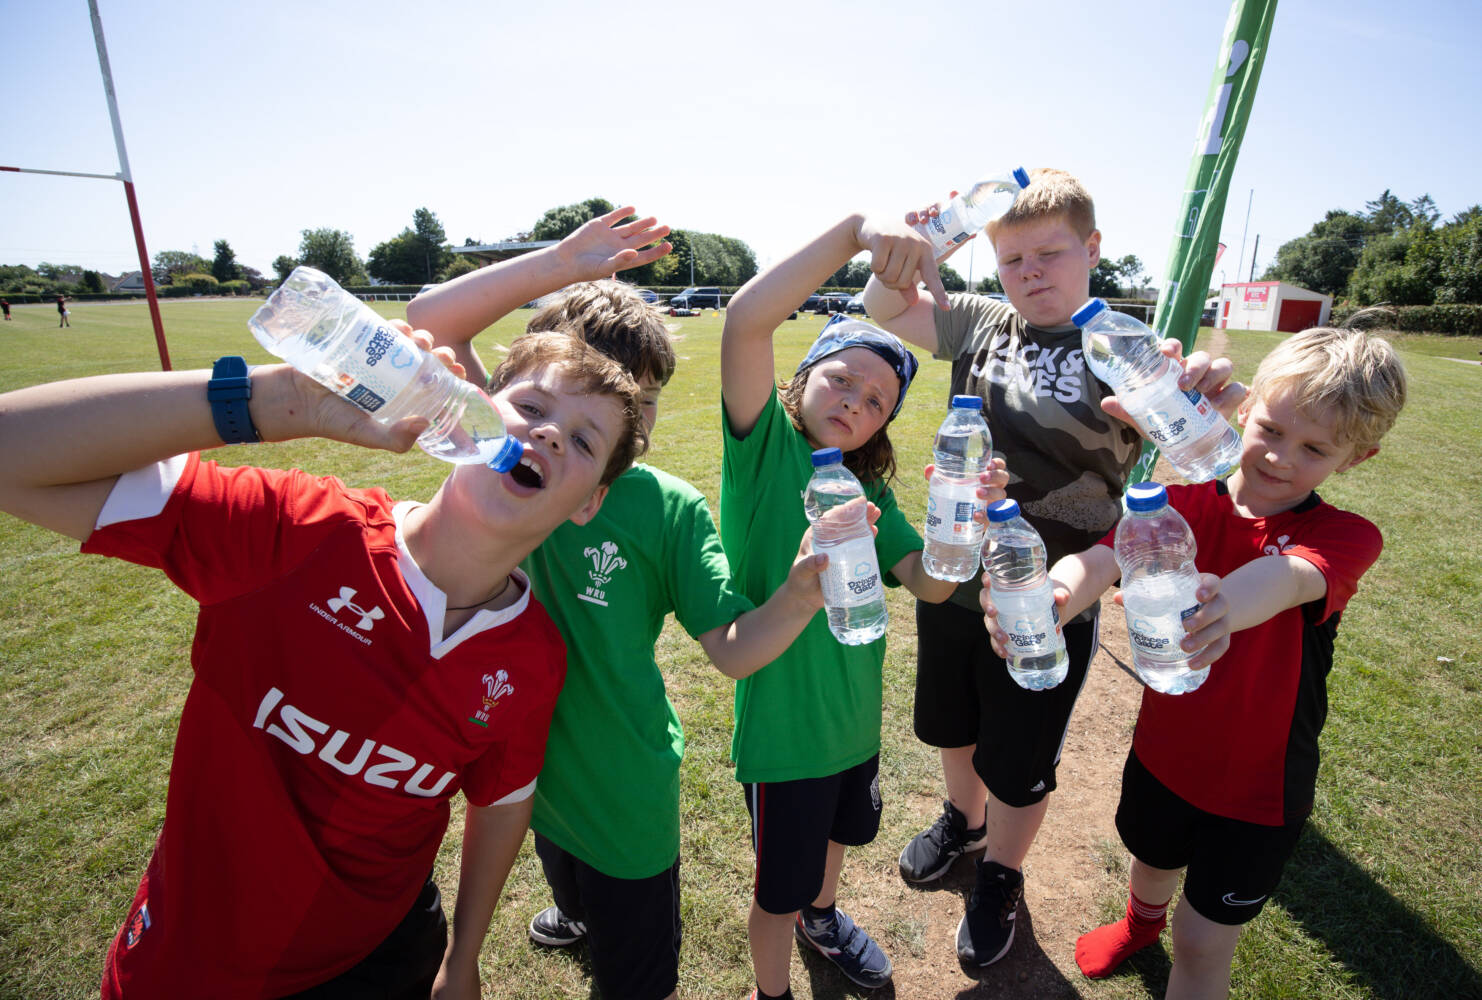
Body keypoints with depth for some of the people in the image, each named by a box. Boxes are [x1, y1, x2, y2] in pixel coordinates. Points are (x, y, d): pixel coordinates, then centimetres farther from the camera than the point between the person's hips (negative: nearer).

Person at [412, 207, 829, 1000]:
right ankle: (578, 913, 69)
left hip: (623, 776, -4)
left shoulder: (671, 508, -19)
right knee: (567, 878, 37)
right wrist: (562, 263, -25)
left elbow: (734, 651, -20)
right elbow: (430, 320, -16)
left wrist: (800, 593, -40)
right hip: (527, 753, 4)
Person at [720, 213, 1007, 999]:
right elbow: (747, 319, -32)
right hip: (780, 720, -6)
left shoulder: (868, 488, 0)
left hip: (855, 716, 6)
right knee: (779, 888, 16)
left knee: (834, 836, 33)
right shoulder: (765, 446, -17)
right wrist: (855, 230, -36)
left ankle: (822, 919, 64)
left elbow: (930, 583, -10)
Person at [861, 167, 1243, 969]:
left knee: (1019, 765, 17)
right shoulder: (982, 324, -1)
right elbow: (884, 308, 5)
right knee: (952, 728, 26)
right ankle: (962, 820, 58)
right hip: (952, 579, 4)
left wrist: (1214, 396, -40)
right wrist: (916, 250, -13)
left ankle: (1000, 879, 47)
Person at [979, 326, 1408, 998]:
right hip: (1162, 749, 3)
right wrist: (1048, 600, -56)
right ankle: (1141, 922, 63)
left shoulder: (1344, 537, -19)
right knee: (1151, 861, 29)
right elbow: (1103, 556, -33)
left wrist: (1223, 604, -67)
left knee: (1203, 943, 11)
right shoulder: (1184, 502, -14)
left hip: (1258, 780, -2)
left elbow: (1285, 578, -43)